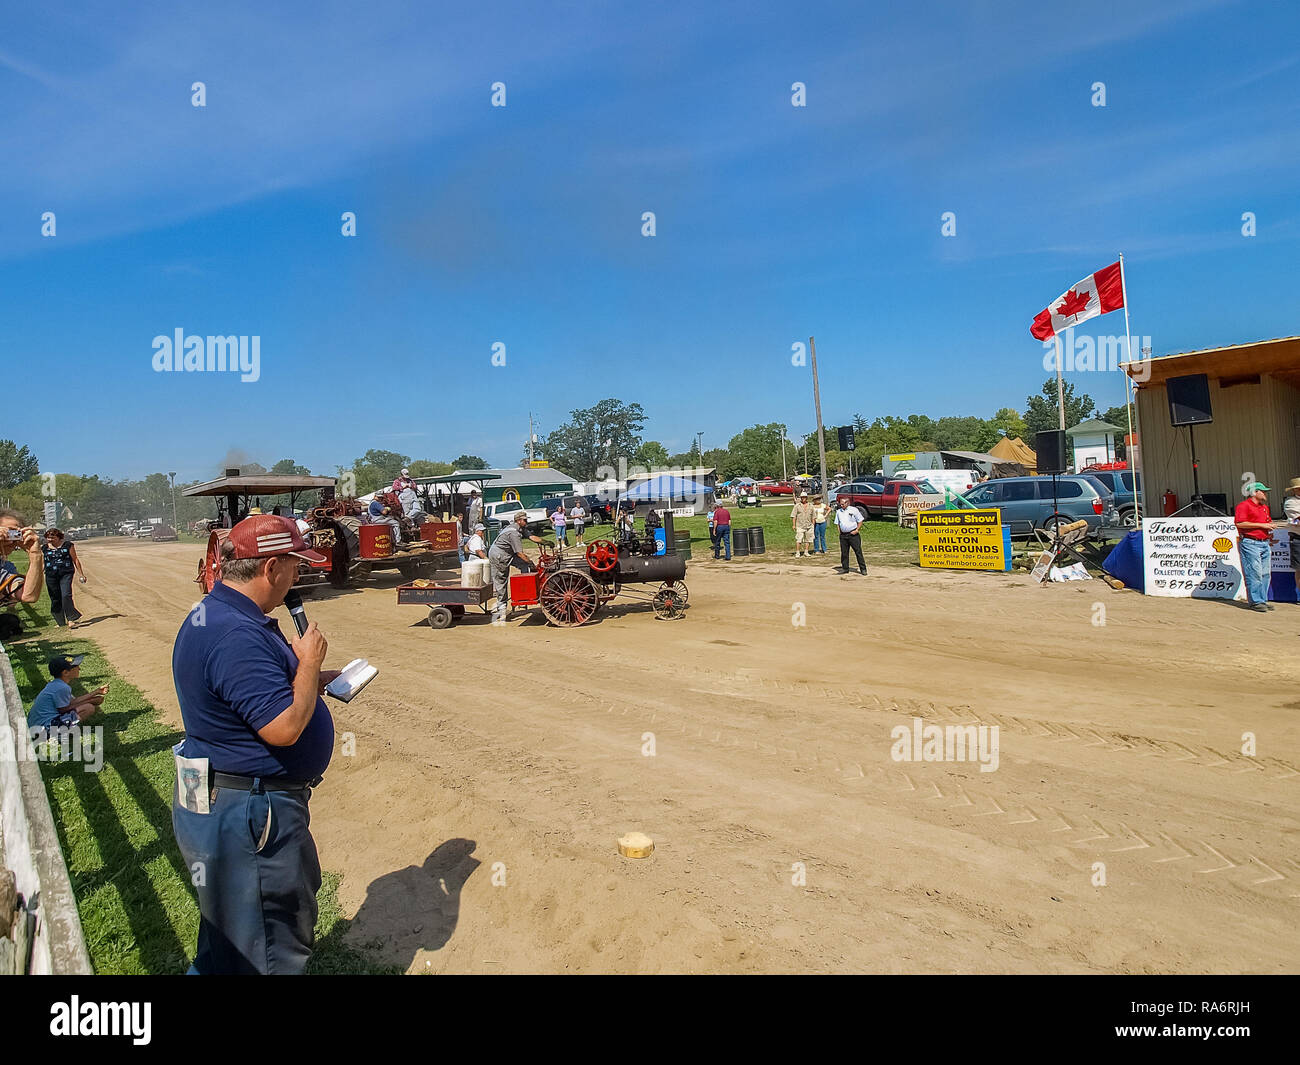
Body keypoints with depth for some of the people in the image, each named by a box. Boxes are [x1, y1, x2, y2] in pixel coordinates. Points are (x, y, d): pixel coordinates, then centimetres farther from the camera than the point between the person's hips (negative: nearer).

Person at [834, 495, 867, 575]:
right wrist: (840, 532, 6)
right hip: (843, 535, 4)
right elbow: (838, 523, 19)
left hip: (853, 534, -4)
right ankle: (845, 568, 17)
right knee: (844, 552, 6)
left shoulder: (854, 510, -2)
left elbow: (860, 521, 1)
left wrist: (857, 530, -9)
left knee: (858, 552, -4)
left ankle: (863, 569, -1)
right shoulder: (838, 512, 11)